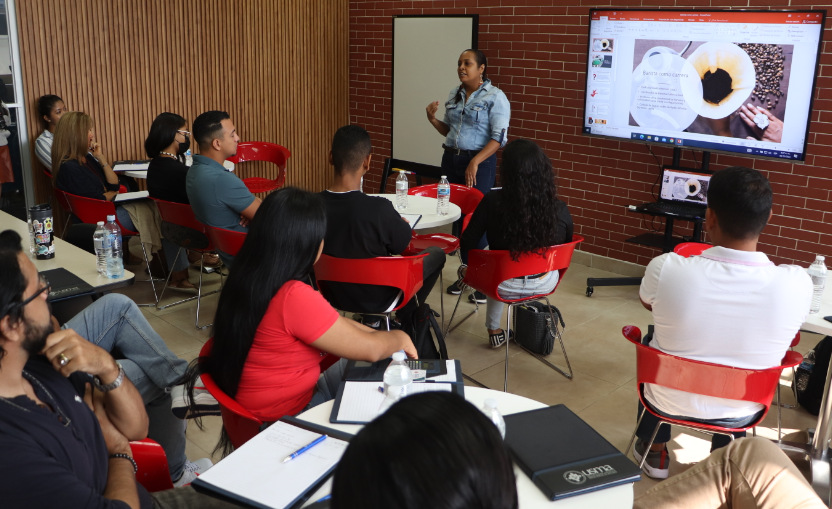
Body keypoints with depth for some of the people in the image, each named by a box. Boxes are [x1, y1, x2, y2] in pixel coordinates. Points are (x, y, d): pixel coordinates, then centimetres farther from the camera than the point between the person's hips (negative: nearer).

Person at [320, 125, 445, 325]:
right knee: (436, 254, 19)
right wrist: (399, 224, 11)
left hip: (333, 294, 5)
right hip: (376, 300, -5)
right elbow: (404, 244, -12)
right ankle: (403, 317, 35)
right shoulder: (379, 209, -33)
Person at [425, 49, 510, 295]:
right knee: (456, 214, 9)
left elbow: (499, 137, -14)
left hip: (479, 162, -6)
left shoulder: (495, 97, -8)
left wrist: (475, 162, -24)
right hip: (451, 159, 6)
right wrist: (433, 119, 1)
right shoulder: (454, 95, 12)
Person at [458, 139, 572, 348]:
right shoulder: (560, 209, -15)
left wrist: (469, 267, 11)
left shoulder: (492, 202, -21)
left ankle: (494, 329, 45)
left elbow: (467, 245, -11)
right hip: (545, 284, 2)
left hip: (504, 286, -1)